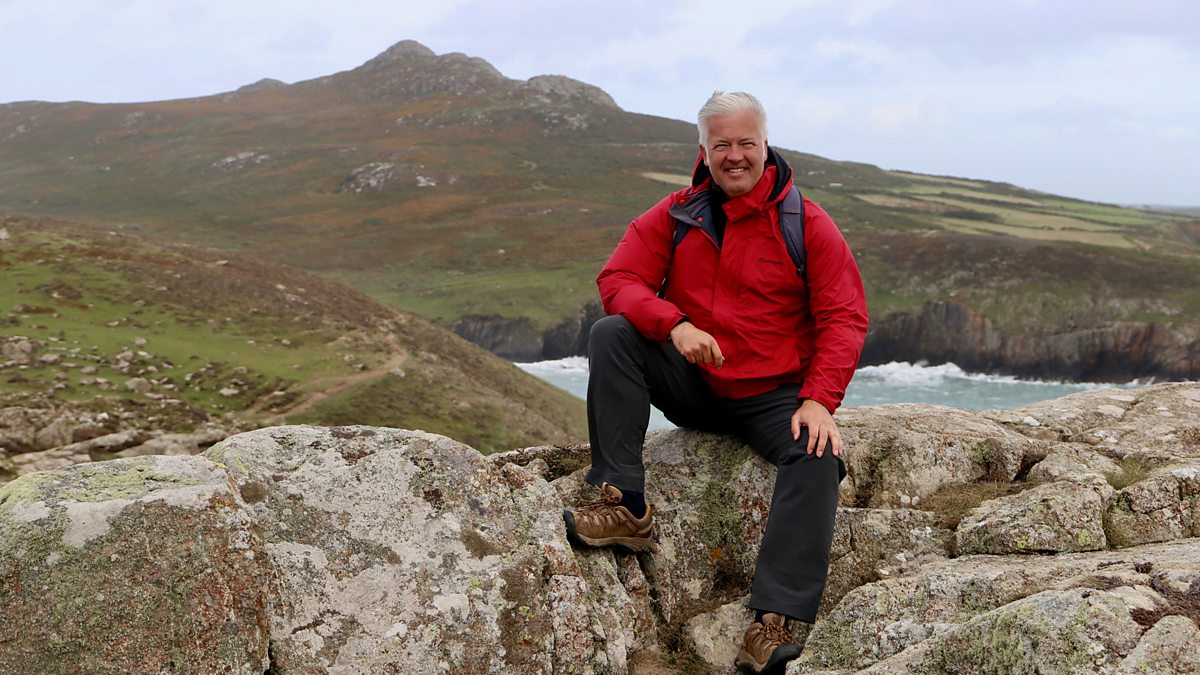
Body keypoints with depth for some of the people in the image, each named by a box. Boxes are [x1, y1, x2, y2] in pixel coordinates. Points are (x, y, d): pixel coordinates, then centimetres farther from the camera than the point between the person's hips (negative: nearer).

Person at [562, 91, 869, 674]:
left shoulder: (807, 224, -3)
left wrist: (819, 400, -22)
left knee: (818, 456, -31)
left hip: (772, 396, -2)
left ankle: (773, 623, -33)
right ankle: (624, 504, -24)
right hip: (690, 386, 2)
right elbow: (618, 279, -5)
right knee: (610, 334, -20)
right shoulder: (674, 215, 3)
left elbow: (844, 318, -7)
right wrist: (674, 324, -25)